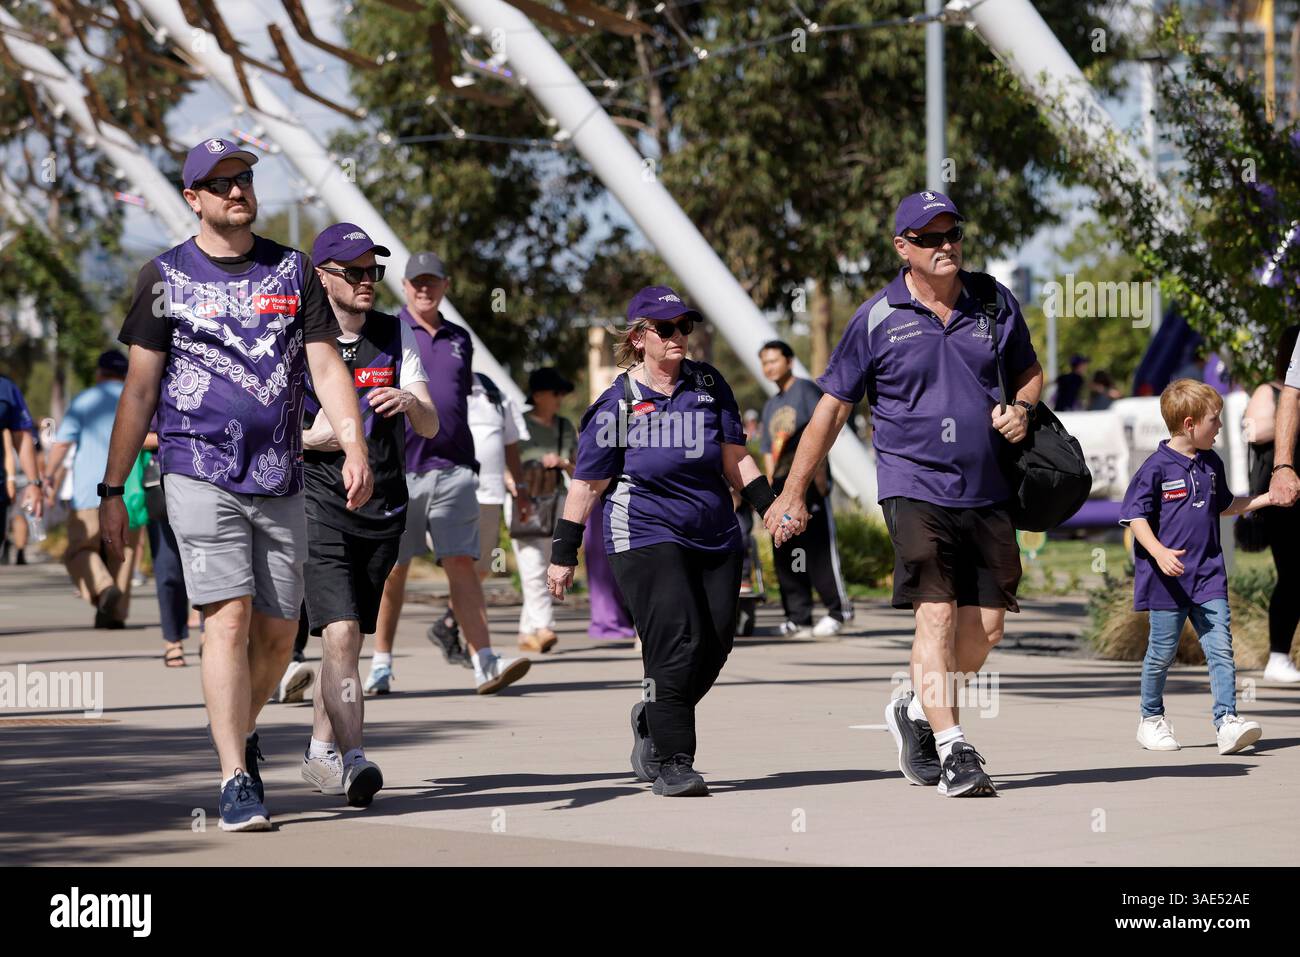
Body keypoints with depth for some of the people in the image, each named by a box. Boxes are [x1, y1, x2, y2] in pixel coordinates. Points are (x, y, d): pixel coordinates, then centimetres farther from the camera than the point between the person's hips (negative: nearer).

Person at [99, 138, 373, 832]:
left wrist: (354, 442, -11)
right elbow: (139, 389, 6)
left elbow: (325, 364, 6)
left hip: (280, 480, 3)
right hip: (199, 474, -3)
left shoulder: (292, 271, 12)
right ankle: (236, 781, -15)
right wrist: (113, 490, 2)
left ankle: (238, 733, 32)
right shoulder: (166, 277, 4)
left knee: (278, 631, 5)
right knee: (229, 618, -14)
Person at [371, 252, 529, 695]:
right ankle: (381, 664, 14)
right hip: (397, 469, -3)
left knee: (462, 563, -5)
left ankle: (485, 662, -14)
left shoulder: (459, 339, 17)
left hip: (452, 470, 3)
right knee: (392, 569, 3)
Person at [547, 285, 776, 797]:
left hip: (715, 538, 5)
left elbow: (734, 457, 13)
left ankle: (652, 720, 30)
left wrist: (769, 504, 1)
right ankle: (672, 763, -9)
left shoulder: (708, 384, 7)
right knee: (677, 643, -17)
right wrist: (564, 553, 0)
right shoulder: (617, 404, -5)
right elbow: (587, 485, -1)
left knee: (714, 646, 3)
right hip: (646, 537, -5)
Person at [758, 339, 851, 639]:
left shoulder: (806, 390, 1)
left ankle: (839, 609, -3)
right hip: (782, 484, 8)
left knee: (818, 545, -10)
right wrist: (771, 488, 11)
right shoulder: (771, 405, 24)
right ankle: (798, 617, 5)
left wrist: (819, 471, -17)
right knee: (785, 552, 2)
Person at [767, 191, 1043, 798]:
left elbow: (1029, 372, 23)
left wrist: (1021, 408, -2)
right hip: (914, 488, -4)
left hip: (987, 492, 4)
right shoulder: (878, 319, -3)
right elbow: (833, 406, 3)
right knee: (937, 613, -17)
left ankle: (916, 711, 29)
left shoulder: (995, 302, 7)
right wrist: (792, 495, 3)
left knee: (986, 627, 5)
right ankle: (953, 750, -19)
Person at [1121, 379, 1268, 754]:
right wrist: (1159, 553, -24)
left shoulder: (1211, 464, 11)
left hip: (1208, 575, 5)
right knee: (1163, 651, 5)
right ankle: (1151, 718, 22)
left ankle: (1227, 722, -11)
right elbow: (1136, 516, -11)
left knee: (1221, 647, -7)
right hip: (1168, 578, -5)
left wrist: (1266, 499, 23)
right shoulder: (1157, 467, -10)